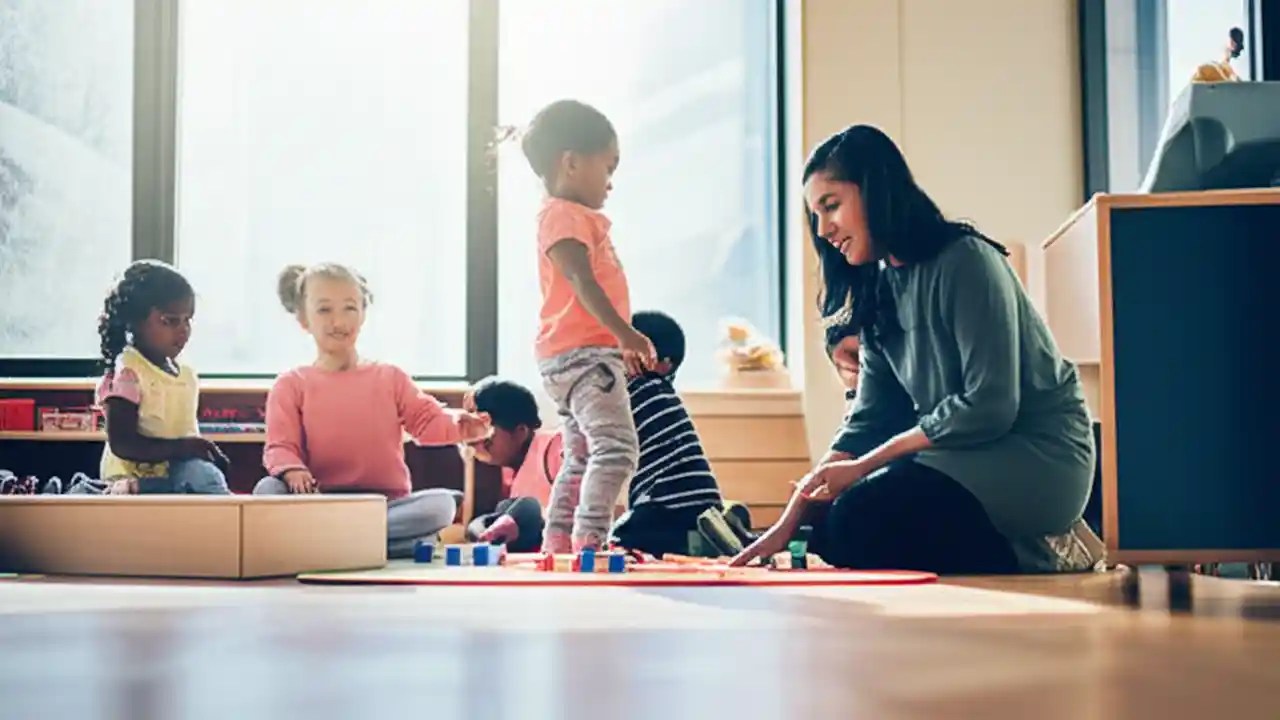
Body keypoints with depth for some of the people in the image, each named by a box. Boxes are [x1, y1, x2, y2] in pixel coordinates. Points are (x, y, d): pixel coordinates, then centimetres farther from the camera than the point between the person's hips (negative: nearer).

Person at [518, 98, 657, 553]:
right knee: (616, 445, -19)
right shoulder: (563, 216, -10)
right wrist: (624, 332, -31)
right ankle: (589, 543, -24)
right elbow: (581, 280, -23)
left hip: (588, 353, 11)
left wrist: (621, 343, 30)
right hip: (581, 352, -11)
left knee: (581, 458, 14)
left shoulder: (577, 217, 22)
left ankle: (557, 545, 17)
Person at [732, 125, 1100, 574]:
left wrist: (863, 466, -17)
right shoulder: (882, 288, 10)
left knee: (861, 515, -25)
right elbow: (868, 420, 5)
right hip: (967, 453, 9)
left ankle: (1023, 557, -9)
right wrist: (790, 523, -5)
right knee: (825, 521, -1)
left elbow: (990, 407, -21)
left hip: (1037, 455, -9)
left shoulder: (966, 262, -15)